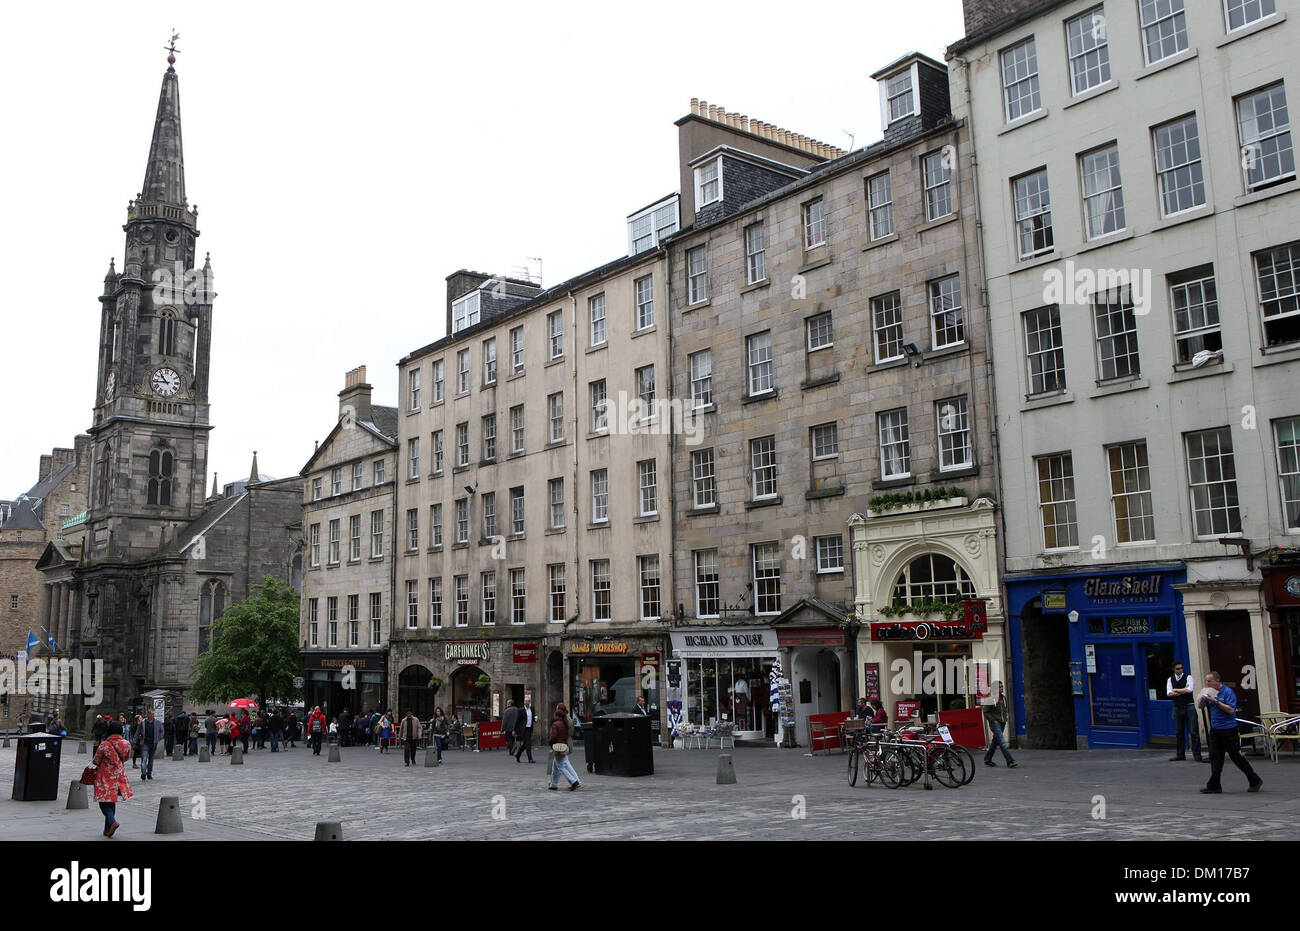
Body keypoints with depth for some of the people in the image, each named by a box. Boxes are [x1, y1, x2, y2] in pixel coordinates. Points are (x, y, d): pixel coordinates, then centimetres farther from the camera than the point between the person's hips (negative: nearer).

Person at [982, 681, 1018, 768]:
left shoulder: (1003, 697, 9)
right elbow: (986, 712, -8)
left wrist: (1005, 718, 13)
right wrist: (993, 720, -15)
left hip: (1002, 722, 7)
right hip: (994, 723, -7)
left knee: (995, 741, 13)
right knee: (1002, 742, -15)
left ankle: (987, 760, 26)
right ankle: (1010, 762, -20)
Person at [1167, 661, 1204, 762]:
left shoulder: (1188, 677, -1)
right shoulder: (1170, 679, 8)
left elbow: (1189, 690, -17)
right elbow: (1169, 693, -6)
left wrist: (1176, 690, -8)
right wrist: (1183, 690, -11)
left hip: (1189, 706, -3)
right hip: (1177, 707, 3)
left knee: (1194, 731, -5)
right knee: (1179, 732, 9)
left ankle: (1197, 755, 0)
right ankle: (1180, 754, 18)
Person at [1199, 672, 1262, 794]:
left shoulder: (1228, 692, -12)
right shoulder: (1211, 692, 9)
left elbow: (1231, 710, -21)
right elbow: (1201, 706, 13)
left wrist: (1215, 701, -24)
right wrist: (1203, 696, -6)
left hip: (1228, 729, -7)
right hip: (1215, 729, 7)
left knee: (1236, 756, 0)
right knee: (1215, 757, 3)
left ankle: (1255, 781, 17)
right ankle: (1214, 786, 5)